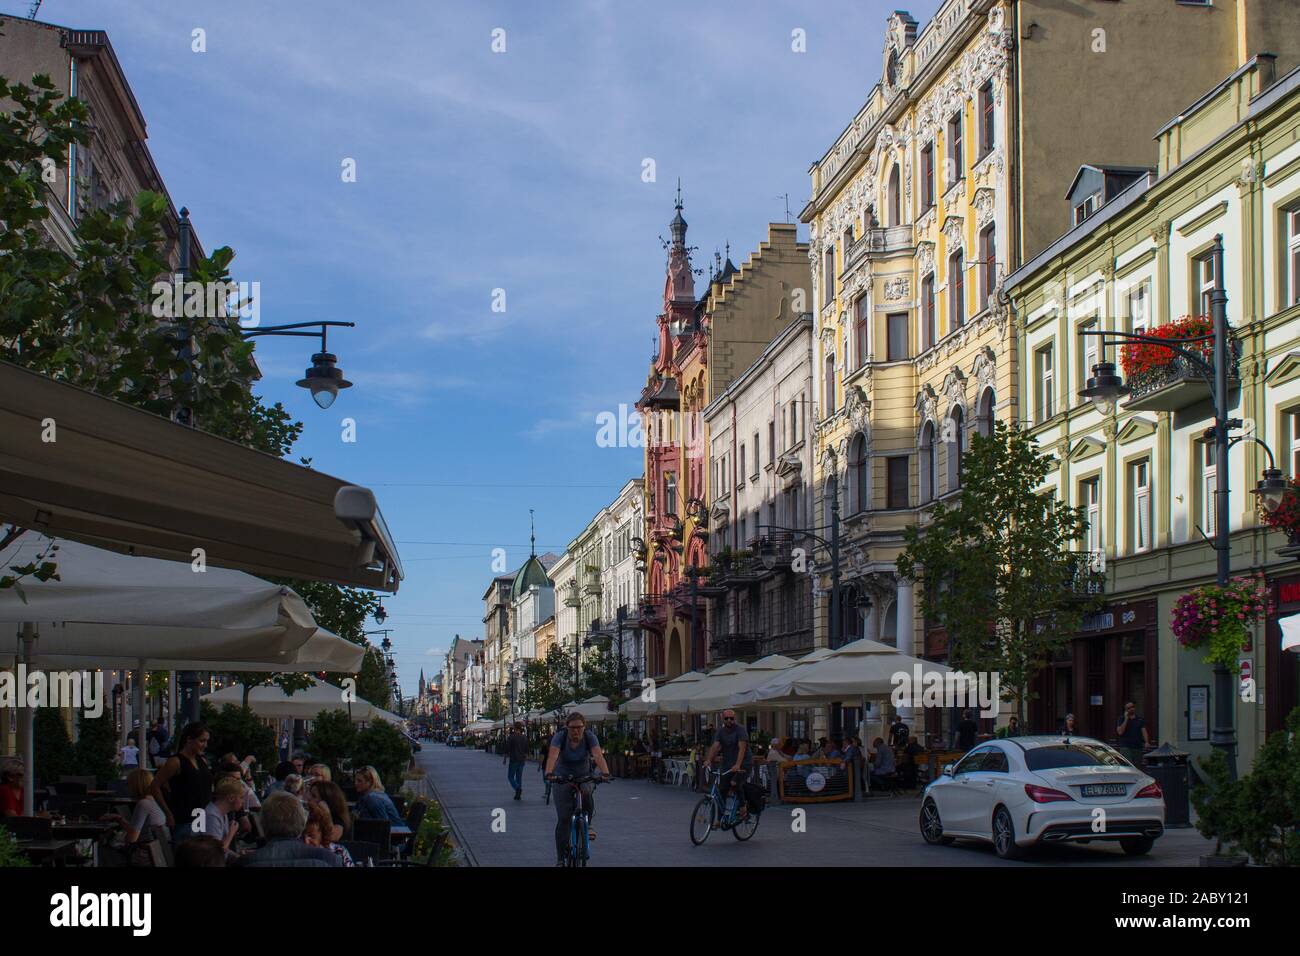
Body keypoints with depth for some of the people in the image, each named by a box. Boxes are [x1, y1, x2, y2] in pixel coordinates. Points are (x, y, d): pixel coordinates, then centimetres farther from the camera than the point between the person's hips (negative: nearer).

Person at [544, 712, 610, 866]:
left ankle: (587, 825, -8)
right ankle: (560, 858, -2)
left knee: (587, 793, -35)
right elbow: (552, 755, -34)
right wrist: (549, 774, -52)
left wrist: (605, 773, -47)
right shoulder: (560, 737, -18)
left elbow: (598, 755, -29)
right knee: (563, 818, -10)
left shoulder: (589, 737, -15)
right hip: (562, 778, -1)